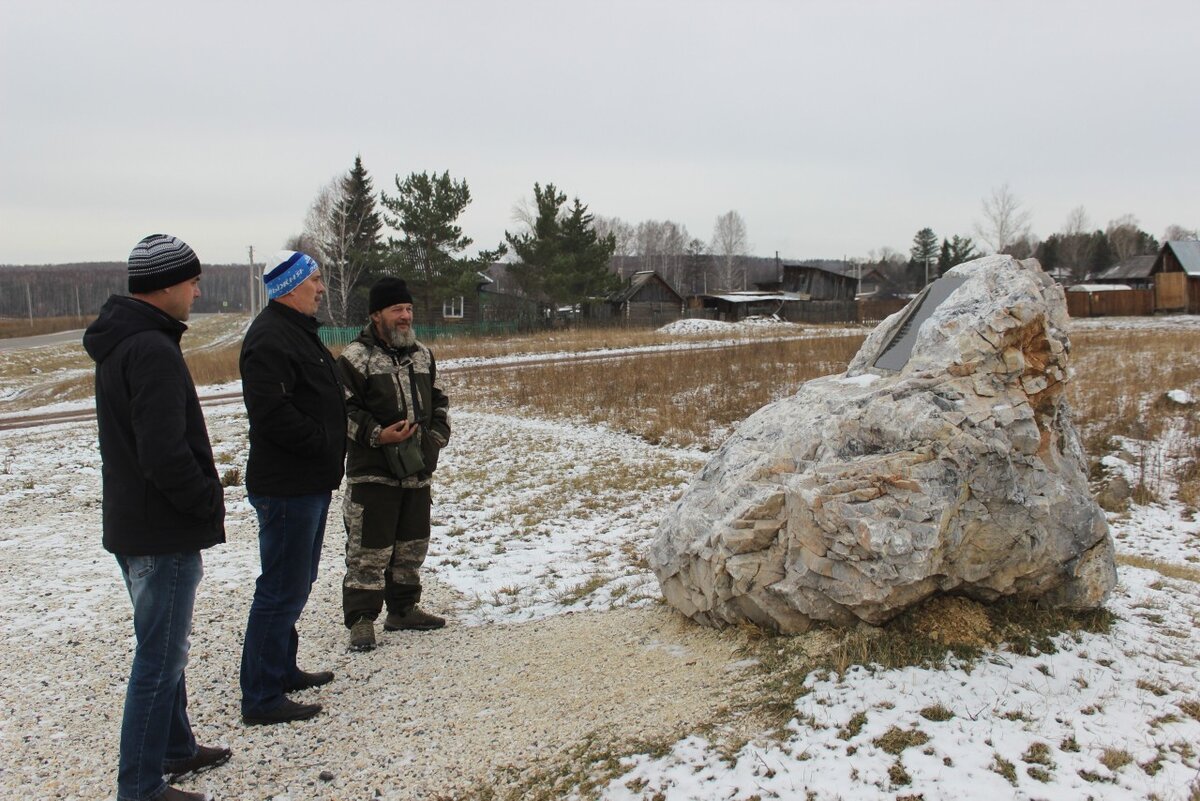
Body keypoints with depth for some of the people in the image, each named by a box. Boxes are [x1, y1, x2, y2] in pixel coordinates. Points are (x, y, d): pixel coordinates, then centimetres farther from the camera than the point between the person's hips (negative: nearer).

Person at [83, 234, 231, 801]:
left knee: (164, 646, 22)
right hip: (164, 534, -10)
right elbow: (166, 454, -28)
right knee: (160, 659, 0)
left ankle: (175, 748, 37)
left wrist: (202, 500, 15)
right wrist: (209, 502, -13)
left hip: (134, 525, 10)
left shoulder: (118, 342, 11)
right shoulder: (154, 351, -22)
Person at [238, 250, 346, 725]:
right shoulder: (271, 339, -19)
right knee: (283, 590, -4)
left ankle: (282, 670, 34)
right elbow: (273, 414, -28)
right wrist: (324, 444, -18)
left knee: (295, 584, 20)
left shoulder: (297, 331, 16)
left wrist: (329, 460, 11)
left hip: (309, 485, 11)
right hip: (287, 488, -11)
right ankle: (261, 698, 5)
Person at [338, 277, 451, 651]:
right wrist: (376, 435, -19)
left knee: (412, 545, 15)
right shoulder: (355, 357, -8)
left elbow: (439, 401, 21)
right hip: (373, 473, -6)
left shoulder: (422, 355, 13)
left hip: (418, 470, 7)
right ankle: (361, 620, 7)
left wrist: (438, 435, 5)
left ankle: (403, 609, 30)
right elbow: (340, 409, -11)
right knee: (369, 549, -3)